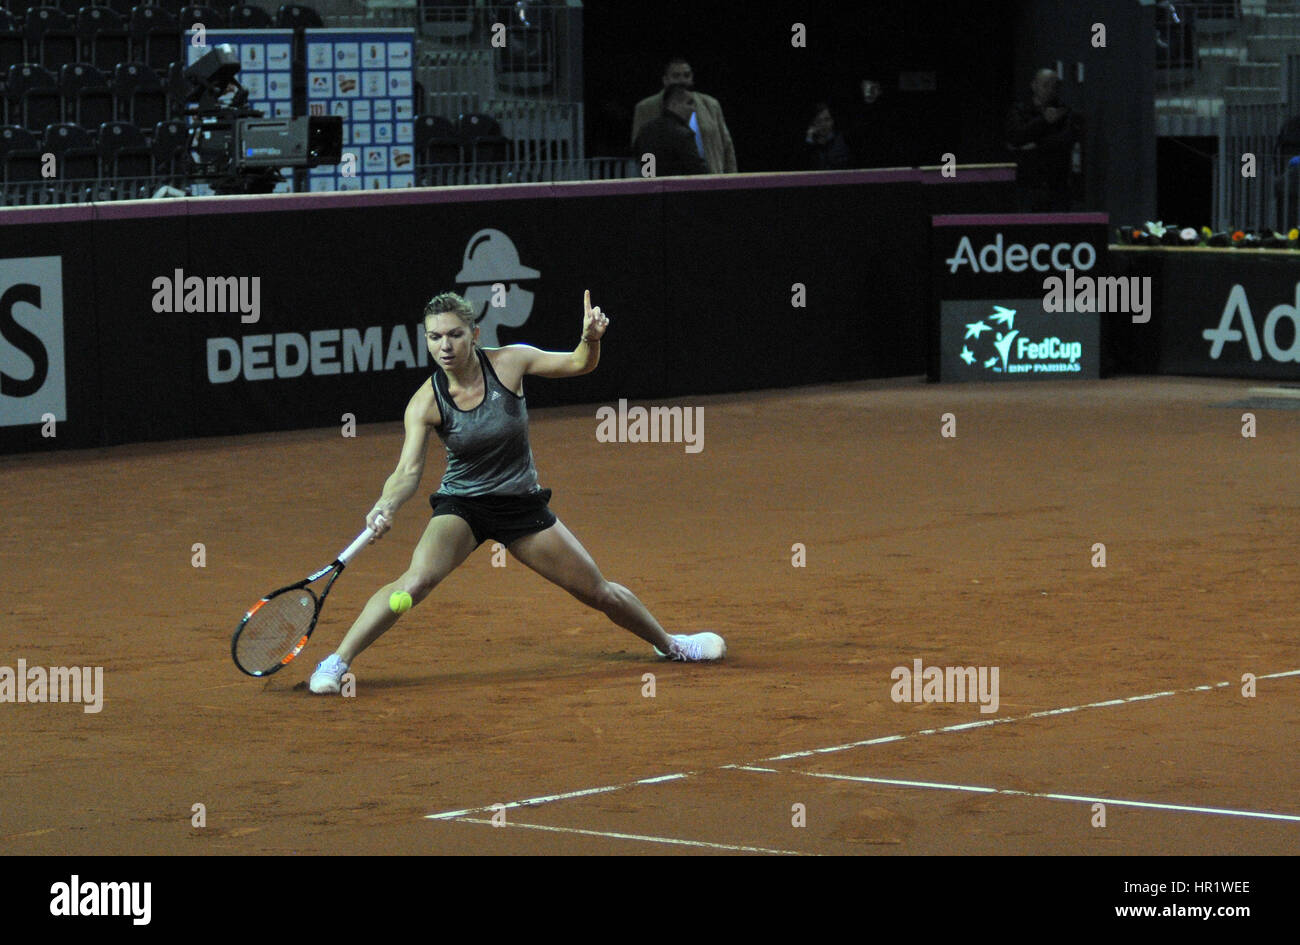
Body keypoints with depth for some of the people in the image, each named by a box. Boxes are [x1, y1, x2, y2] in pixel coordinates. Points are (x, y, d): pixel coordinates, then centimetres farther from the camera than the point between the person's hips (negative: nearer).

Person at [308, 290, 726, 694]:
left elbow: (579, 364, -1)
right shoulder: (426, 402, -17)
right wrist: (385, 507, -43)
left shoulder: (508, 362, -14)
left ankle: (668, 643, 37)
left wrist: (591, 338, -24)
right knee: (417, 580, -30)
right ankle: (336, 662, -23)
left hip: (523, 505, 2)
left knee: (598, 592, 9)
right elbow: (408, 471, -22)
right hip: (461, 508, -2)